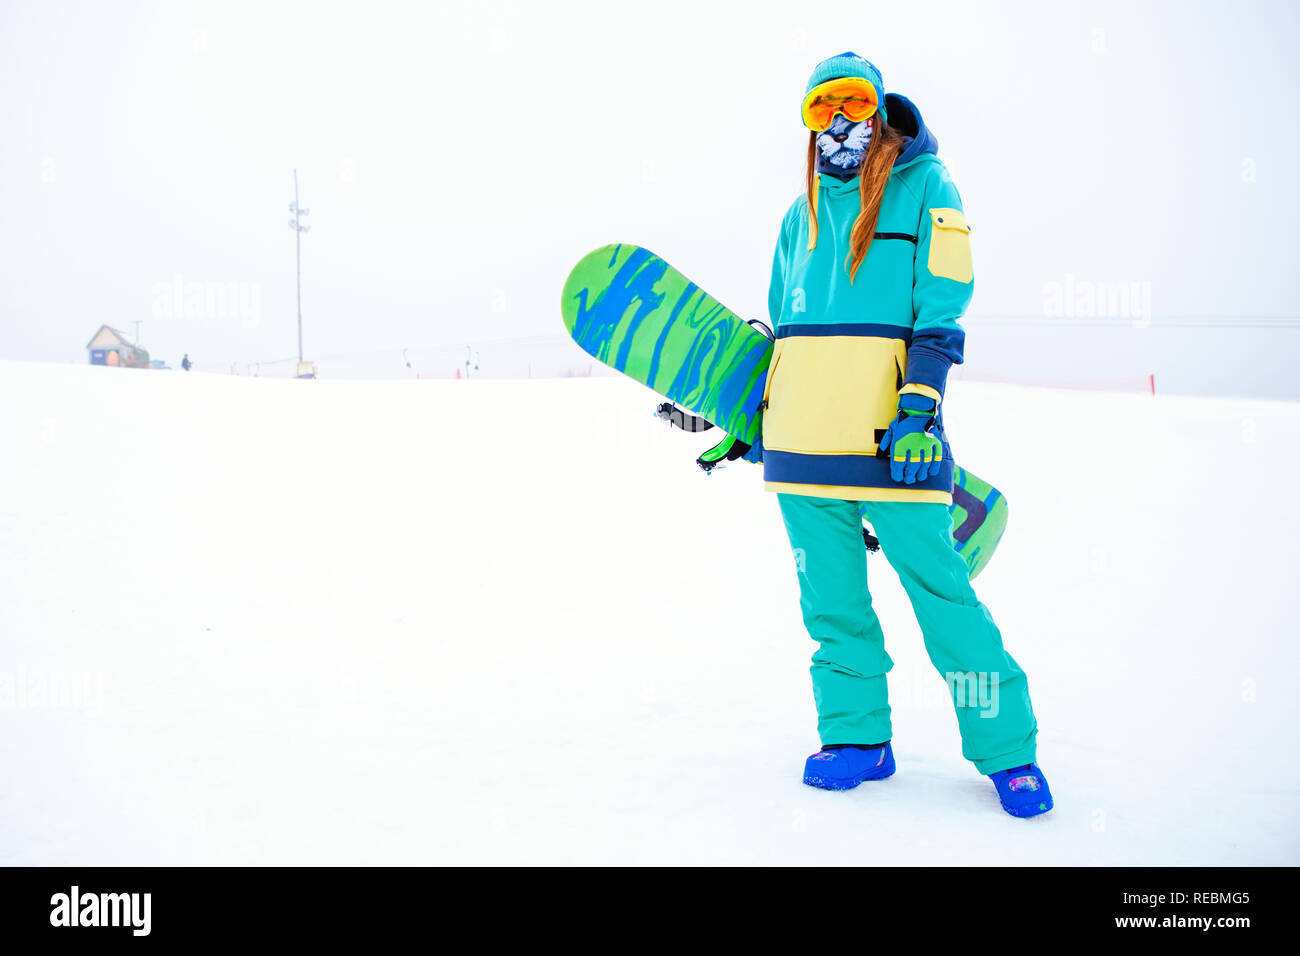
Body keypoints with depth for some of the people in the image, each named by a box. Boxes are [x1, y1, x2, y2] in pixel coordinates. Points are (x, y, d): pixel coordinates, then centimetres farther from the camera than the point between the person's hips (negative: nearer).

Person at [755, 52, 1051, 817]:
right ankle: (857, 737, 19)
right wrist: (760, 416, 24)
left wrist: (918, 406, -15)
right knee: (831, 600, 7)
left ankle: (1007, 750, 5)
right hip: (802, 438, 6)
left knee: (940, 590, -4)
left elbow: (942, 310, -5)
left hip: (890, 437, -5)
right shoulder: (804, 213, 20)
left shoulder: (924, 186, 4)